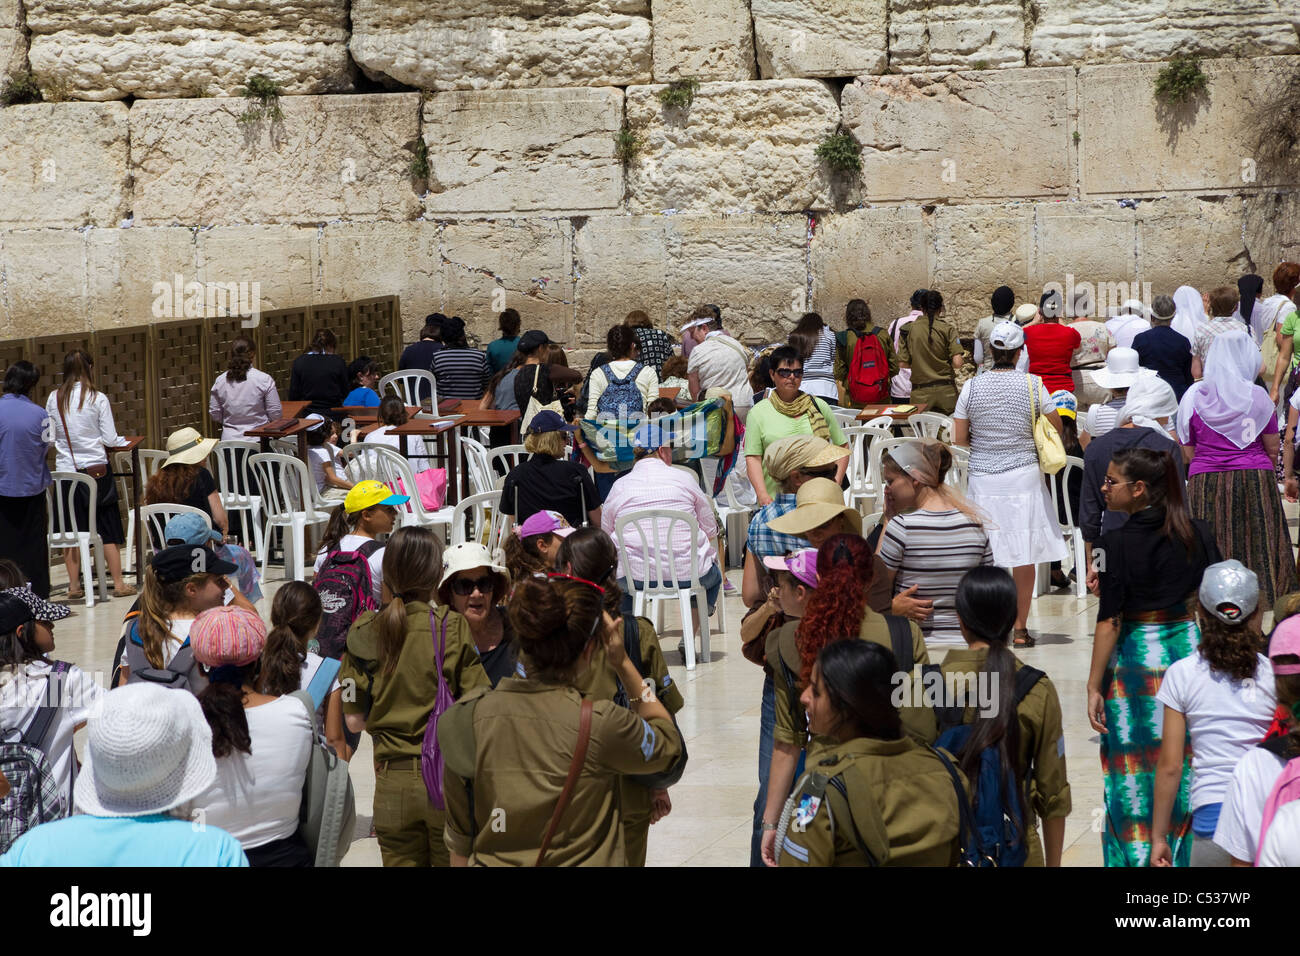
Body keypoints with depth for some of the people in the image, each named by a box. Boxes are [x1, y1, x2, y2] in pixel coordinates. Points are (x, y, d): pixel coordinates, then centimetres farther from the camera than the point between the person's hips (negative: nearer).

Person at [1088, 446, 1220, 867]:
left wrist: (1094, 687, -8)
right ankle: (1174, 858, 22)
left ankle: (1135, 858, 14)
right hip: (1190, 652, 5)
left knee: (1133, 774, 7)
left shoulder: (1118, 543, -15)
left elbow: (1110, 623, -14)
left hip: (1137, 660, -4)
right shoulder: (1199, 533, -1)